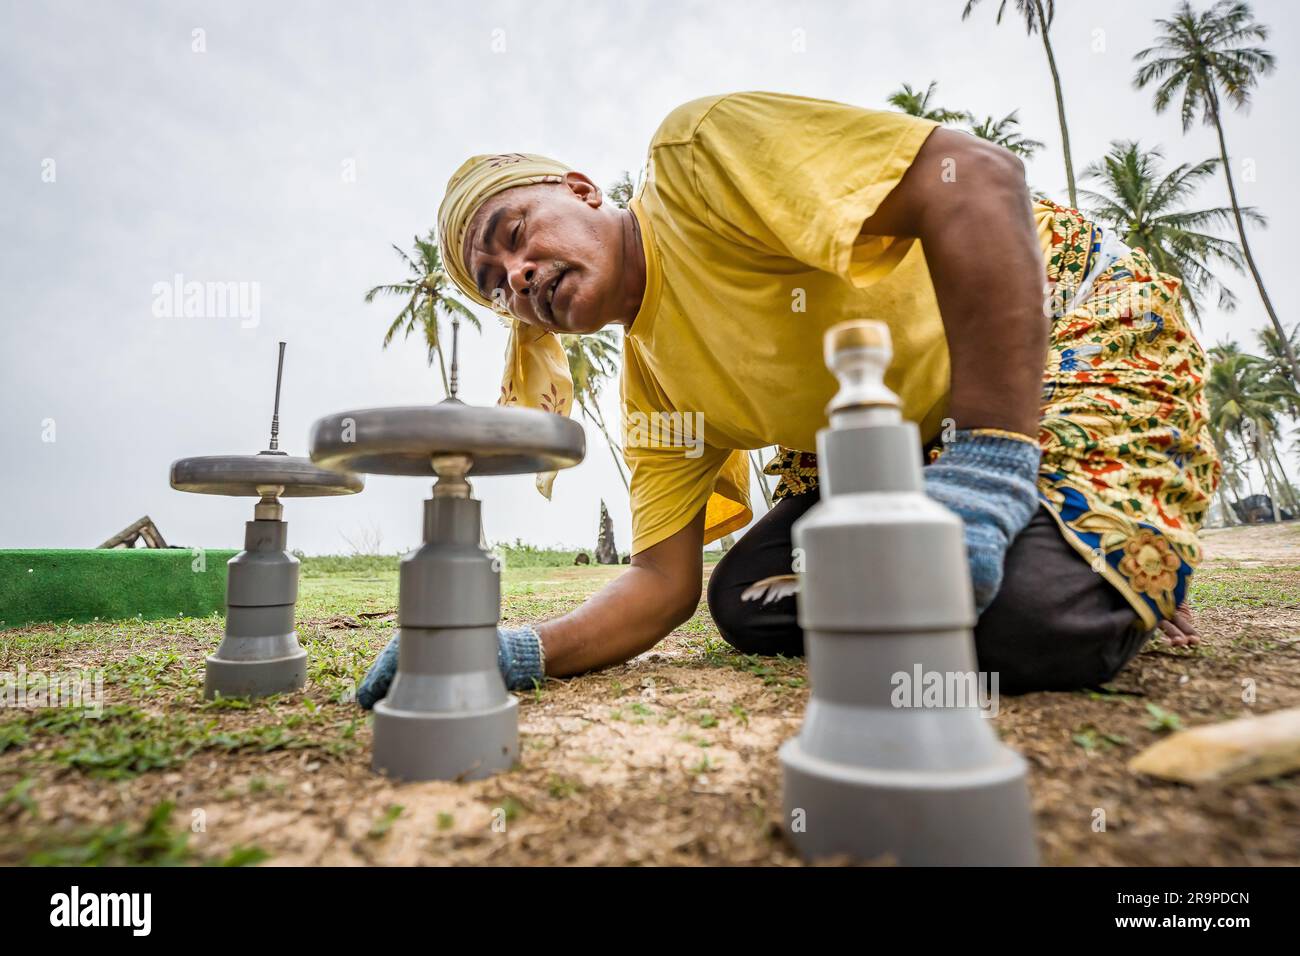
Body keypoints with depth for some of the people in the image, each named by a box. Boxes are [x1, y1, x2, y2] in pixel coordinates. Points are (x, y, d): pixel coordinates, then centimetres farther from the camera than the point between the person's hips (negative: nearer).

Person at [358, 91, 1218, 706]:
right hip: (908, 446, 6)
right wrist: (525, 651, -17)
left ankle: (1139, 567, 5)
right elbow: (665, 580, -3)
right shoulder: (655, 385, 0)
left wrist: (986, 460, -32)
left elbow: (975, 180, -28)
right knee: (749, 604, -4)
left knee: (1037, 621, -29)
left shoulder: (695, 151, -19)